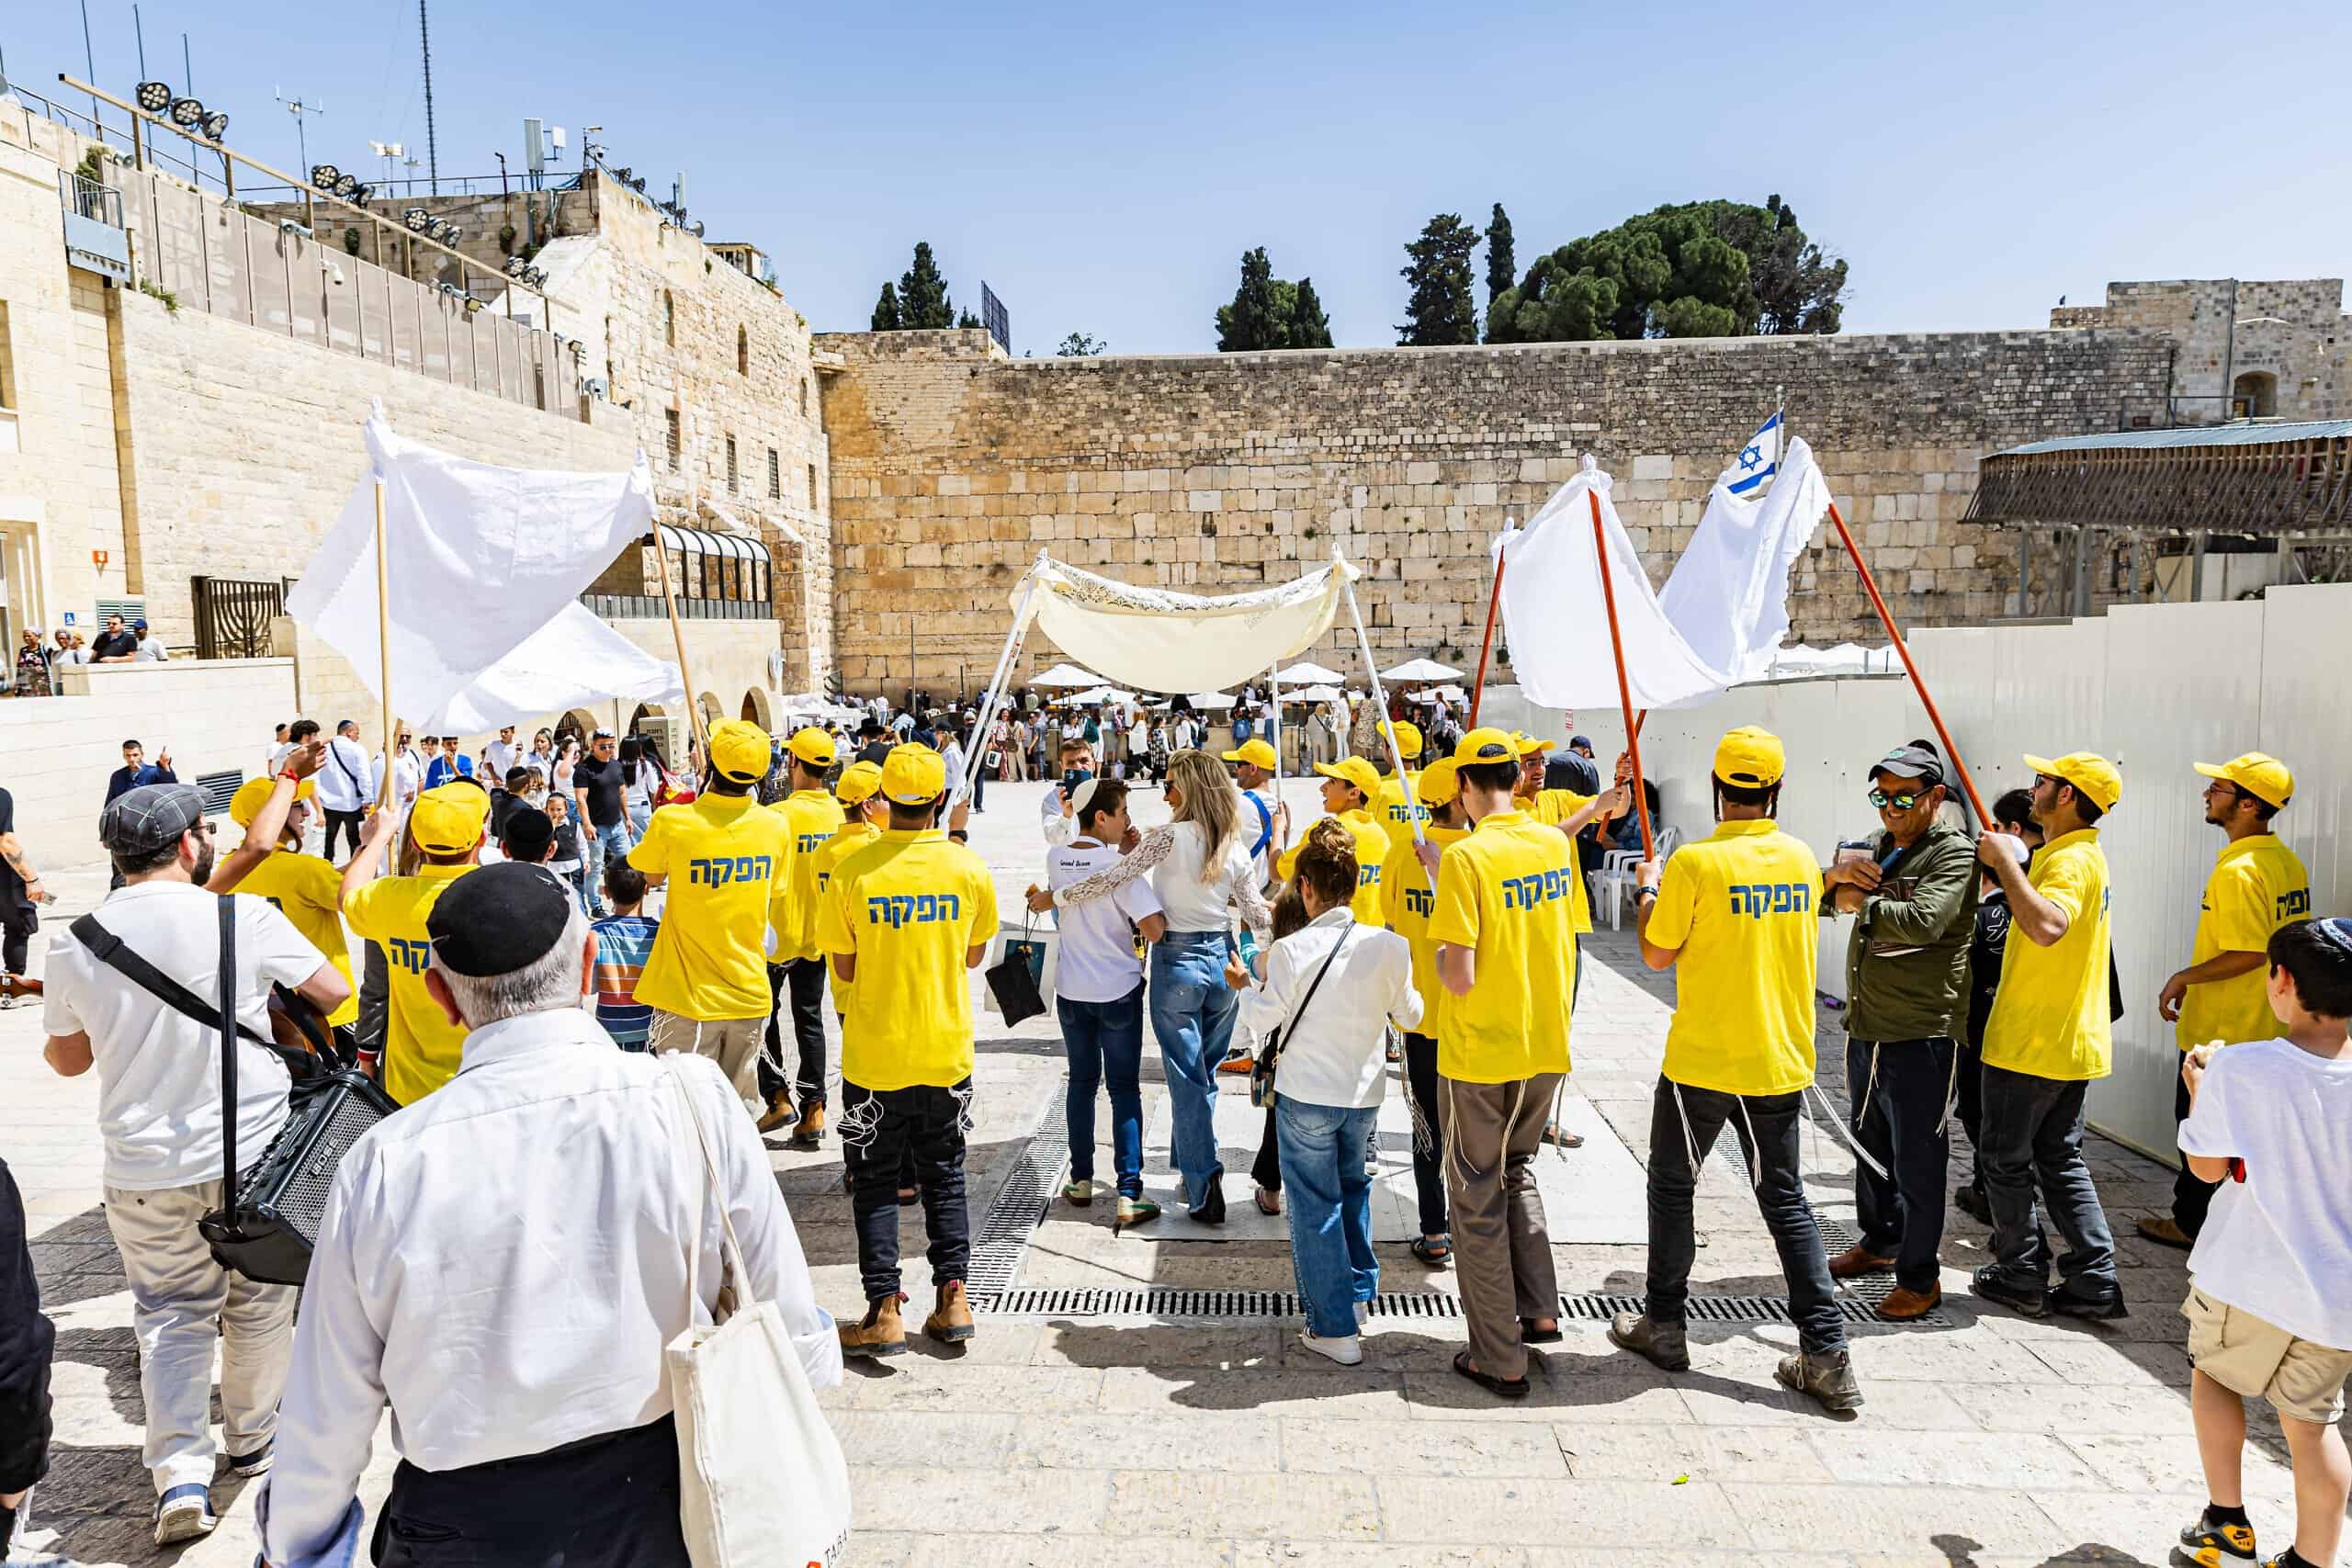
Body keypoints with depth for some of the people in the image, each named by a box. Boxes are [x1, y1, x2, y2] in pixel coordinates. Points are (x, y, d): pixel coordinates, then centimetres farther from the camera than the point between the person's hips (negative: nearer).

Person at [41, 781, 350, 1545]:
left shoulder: (74, 944, -6)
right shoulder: (246, 918, -14)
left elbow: (67, 1059, 9)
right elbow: (336, 997, -6)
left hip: (144, 1167, 2)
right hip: (254, 1149, -1)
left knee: (170, 1313, 16)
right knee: (257, 1301, 18)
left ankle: (181, 1475, 6)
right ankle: (251, 1440, 33)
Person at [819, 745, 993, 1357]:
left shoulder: (853, 872, -13)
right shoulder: (970, 869, -8)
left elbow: (844, 967, -5)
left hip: (874, 1055, -2)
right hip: (947, 1052, 2)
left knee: (875, 1184, 11)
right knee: (944, 1176, 17)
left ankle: (884, 1313, 10)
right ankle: (953, 1299, 17)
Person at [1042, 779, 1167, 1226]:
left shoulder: (1056, 859, -3)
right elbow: (1154, 929, -24)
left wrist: (1123, 851, 4)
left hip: (1071, 990, 5)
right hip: (1118, 991, -5)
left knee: (1081, 1082, 18)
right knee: (1125, 1090, 4)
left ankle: (1081, 1180, 26)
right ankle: (1129, 1194, 4)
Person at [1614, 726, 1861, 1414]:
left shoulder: (1695, 862, -17)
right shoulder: (1801, 859, 1)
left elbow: (1657, 954, -9)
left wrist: (1646, 892, 8)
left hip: (1703, 1061, -4)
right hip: (1782, 1059, 5)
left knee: (1672, 1186, 14)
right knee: (1786, 1200, 12)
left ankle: (1664, 1325, 25)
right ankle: (1827, 1356, 10)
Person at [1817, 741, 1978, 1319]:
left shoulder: (1955, 854, -12)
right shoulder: (1878, 847, 12)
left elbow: (1922, 921, -29)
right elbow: (1818, 901, 13)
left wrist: (1860, 903, -15)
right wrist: (1837, 874, -8)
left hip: (1920, 1035, -8)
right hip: (1866, 1028, 8)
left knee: (1917, 1162, 1)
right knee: (1869, 1144, 22)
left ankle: (1919, 1279, 14)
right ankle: (1879, 1242, 40)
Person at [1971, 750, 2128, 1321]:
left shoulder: (2070, 859, -20)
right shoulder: (2083, 854, 14)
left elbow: (2046, 926, -39)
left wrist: (2005, 860, -31)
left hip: (2031, 1042, -10)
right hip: (2072, 1040, 10)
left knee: (2007, 1161, 4)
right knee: (2062, 1161, 14)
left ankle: (2023, 1277, 13)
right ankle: (2093, 1281, 15)